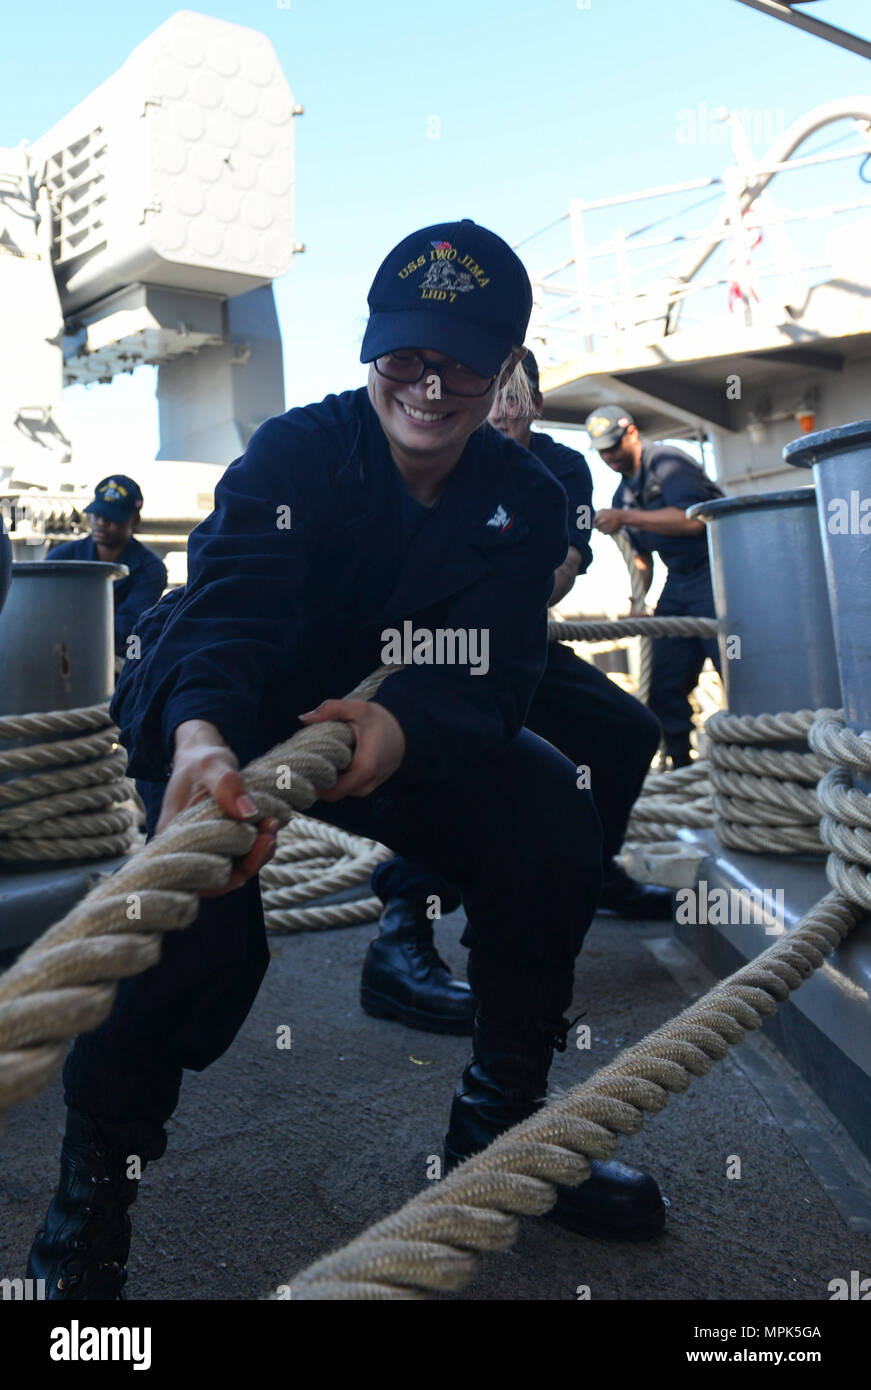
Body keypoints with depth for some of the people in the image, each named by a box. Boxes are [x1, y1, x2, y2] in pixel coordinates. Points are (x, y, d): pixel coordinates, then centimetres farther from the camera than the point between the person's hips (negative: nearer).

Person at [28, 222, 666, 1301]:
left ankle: (501, 1123, 5)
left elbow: (495, 677, -22)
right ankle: (95, 1175, -1)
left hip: (416, 736, 4)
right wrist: (202, 739, -61)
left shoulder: (524, 502, -9)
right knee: (206, 922, -30)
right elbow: (229, 603, -39)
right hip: (211, 723, -3)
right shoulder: (294, 453, -20)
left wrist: (402, 726, -46)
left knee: (552, 819, -16)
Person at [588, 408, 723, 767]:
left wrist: (625, 518, -23)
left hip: (714, 574, -8)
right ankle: (681, 767, 12)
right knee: (664, 683, 3)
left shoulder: (666, 462, -9)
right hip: (677, 583, 8)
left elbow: (692, 519, -25)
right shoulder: (623, 494, 15)